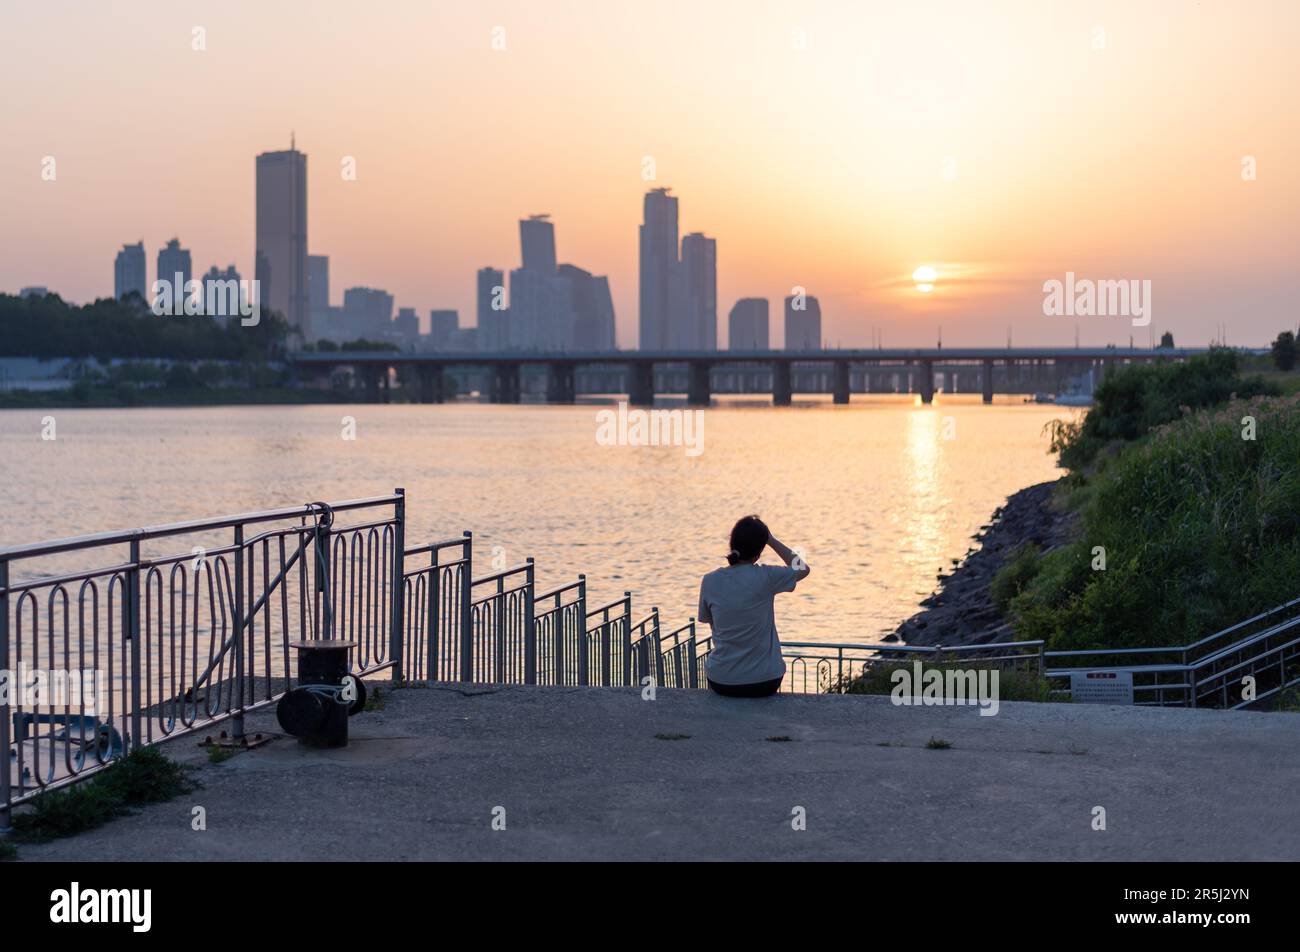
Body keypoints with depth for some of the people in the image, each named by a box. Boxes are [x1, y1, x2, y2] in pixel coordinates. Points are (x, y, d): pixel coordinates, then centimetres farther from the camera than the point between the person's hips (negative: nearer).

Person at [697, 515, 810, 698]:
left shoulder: (710, 581, -8)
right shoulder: (765, 577, -15)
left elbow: (712, 624, 6)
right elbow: (803, 568, 5)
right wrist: (771, 539, 3)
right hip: (765, 682, -1)